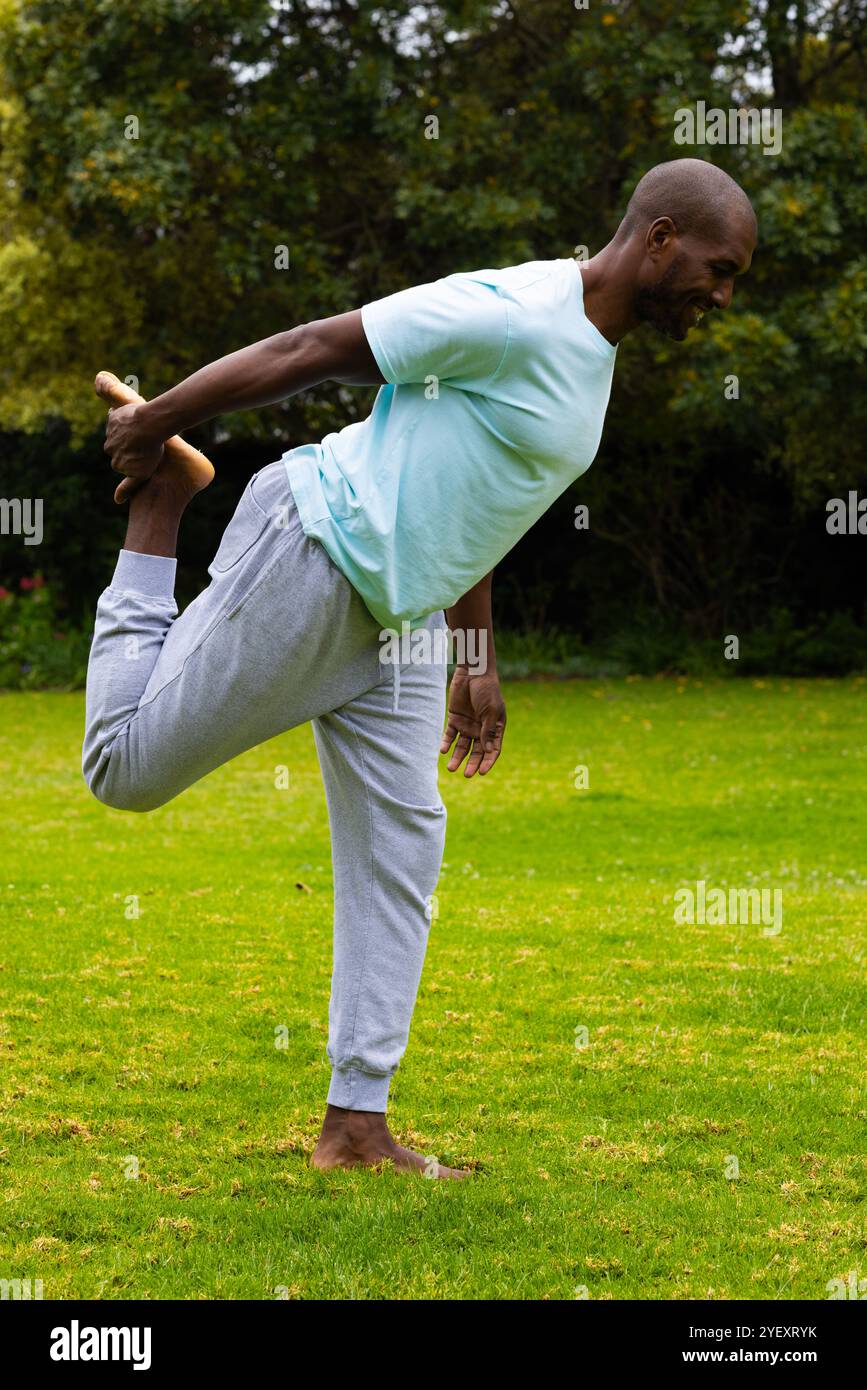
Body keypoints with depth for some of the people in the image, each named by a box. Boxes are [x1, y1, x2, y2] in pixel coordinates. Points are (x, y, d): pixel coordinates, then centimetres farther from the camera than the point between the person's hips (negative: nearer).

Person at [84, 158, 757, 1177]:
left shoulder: (596, 355, 12)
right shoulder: (516, 315, -20)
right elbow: (313, 350, -18)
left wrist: (479, 662, 22)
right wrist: (153, 423, -14)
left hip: (403, 616, 9)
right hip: (312, 556, -9)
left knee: (402, 848, 2)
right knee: (126, 769, -2)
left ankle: (356, 1124, 5)